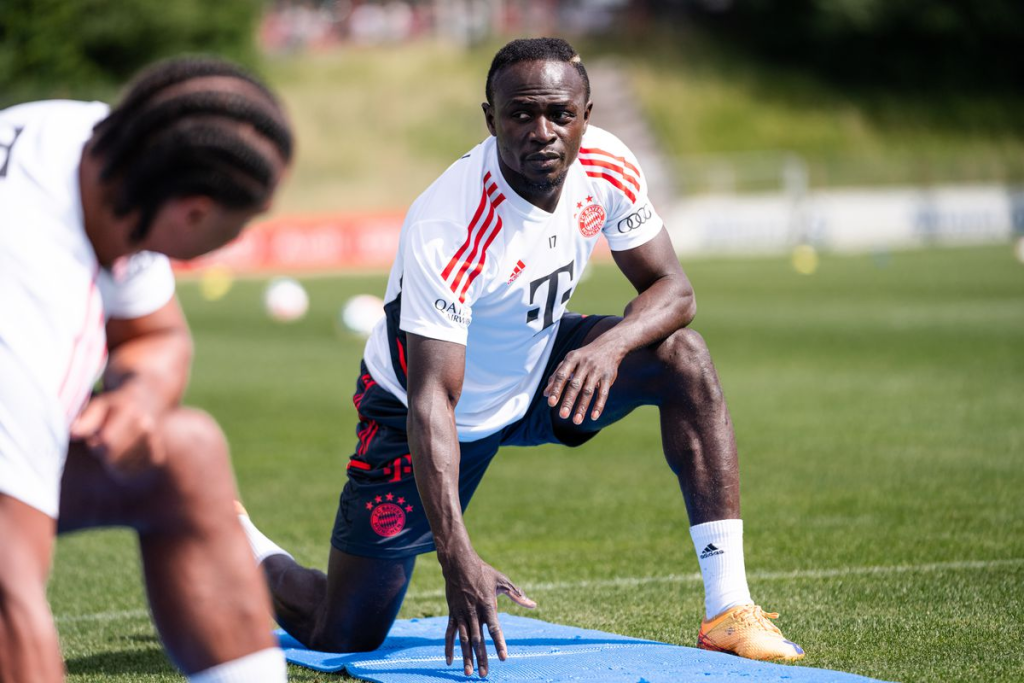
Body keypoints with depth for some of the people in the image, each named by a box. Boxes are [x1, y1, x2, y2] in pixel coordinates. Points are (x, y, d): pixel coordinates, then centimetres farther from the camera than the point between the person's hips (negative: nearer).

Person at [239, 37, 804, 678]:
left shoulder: (607, 167, -18)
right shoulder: (448, 230, -36)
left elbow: (672, 289, -8)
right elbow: (431, 399, -38)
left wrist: (609, 345, -33)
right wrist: (457, 558, -47)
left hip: (537, 377, 5)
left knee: (683, 357, -19)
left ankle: (729, 611, -15)